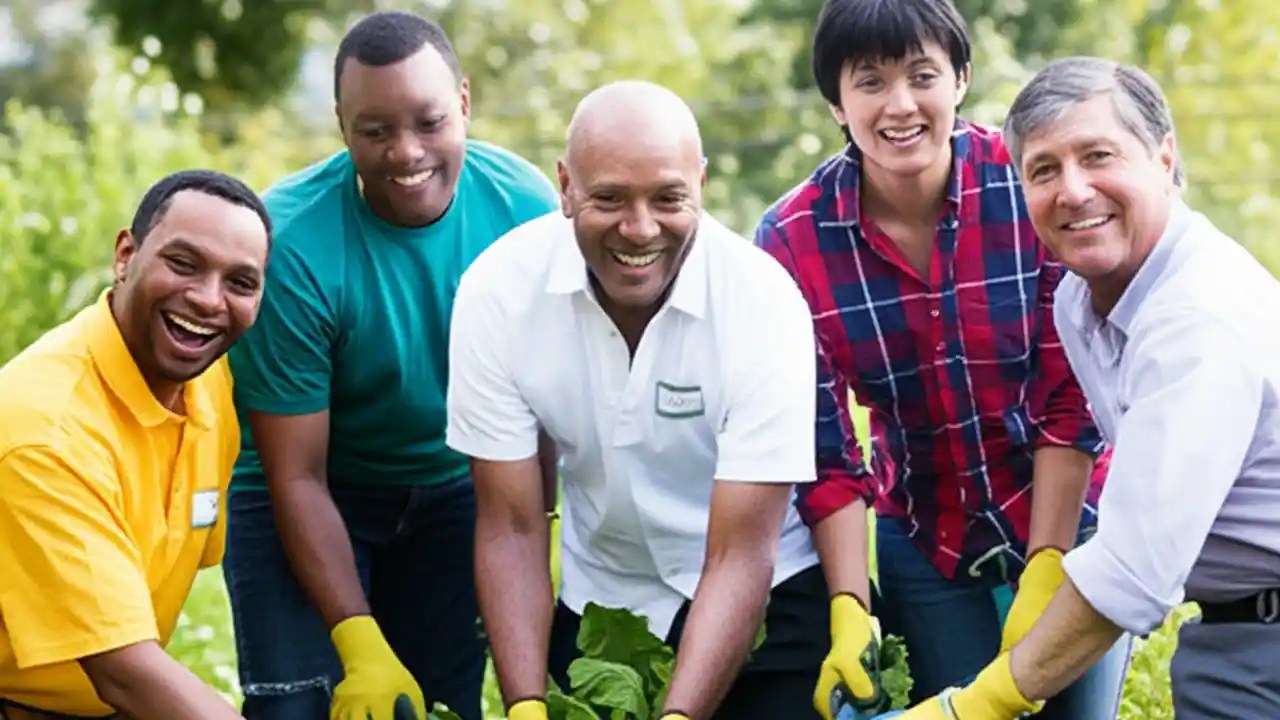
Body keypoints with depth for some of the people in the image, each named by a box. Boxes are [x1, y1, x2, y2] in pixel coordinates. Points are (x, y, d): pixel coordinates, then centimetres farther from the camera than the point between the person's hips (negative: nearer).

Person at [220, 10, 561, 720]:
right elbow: (298, 477, -22)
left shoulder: (526, 205, -17)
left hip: (452, 485, 3)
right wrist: (362, 645, -26)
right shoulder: (291, 242, -26)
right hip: (312, 495, -3)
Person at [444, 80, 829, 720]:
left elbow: (739, 557, -24)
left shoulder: (764, 301, -25)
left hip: (765, 600, -2)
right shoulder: (497, 291, -19)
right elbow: (510, 529, -14)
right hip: (596, 603, 2)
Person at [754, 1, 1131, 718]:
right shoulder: (792, 238, -14)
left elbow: (1073, 403, -15)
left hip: (1072, 519, -1)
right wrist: (851, 607, -20)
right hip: (924, 538, 1)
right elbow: (823, 449, -11)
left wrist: (1044, 575, -18)